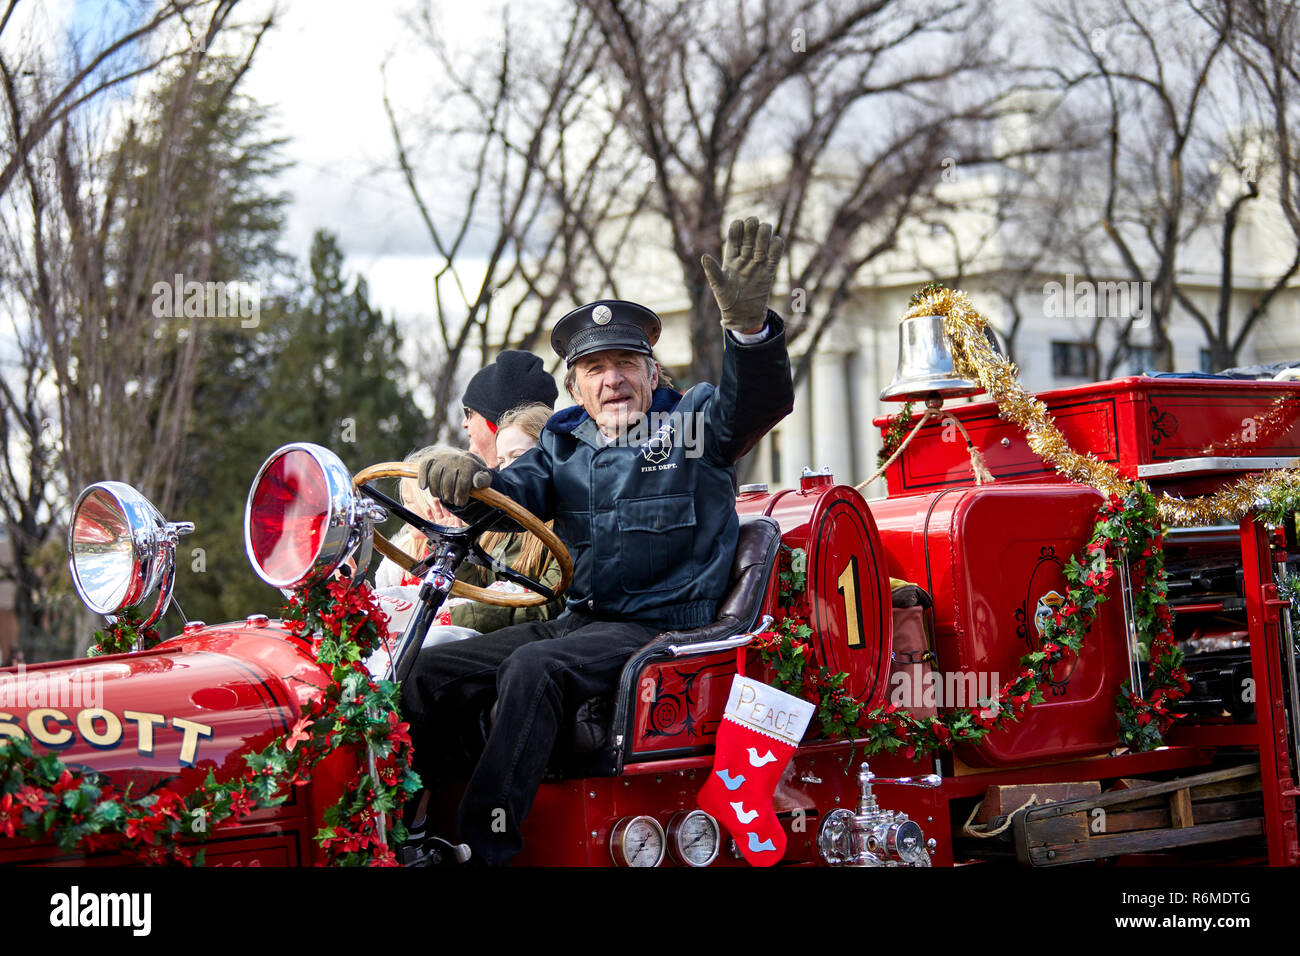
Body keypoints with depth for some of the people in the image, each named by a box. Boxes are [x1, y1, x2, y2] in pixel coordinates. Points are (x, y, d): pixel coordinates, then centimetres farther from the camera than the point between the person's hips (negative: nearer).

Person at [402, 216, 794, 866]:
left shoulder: (694, 423, 5)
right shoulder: (565, 444, 19)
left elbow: (760, 400, -15)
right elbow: (520, 493, 2)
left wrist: (748, 323, -37)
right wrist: (467, 482, -24)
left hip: (662, 626, -6)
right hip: (577, 619, 6)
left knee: (534, 667, -32)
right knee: (432, 672, -8)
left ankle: (484, 845, -33)